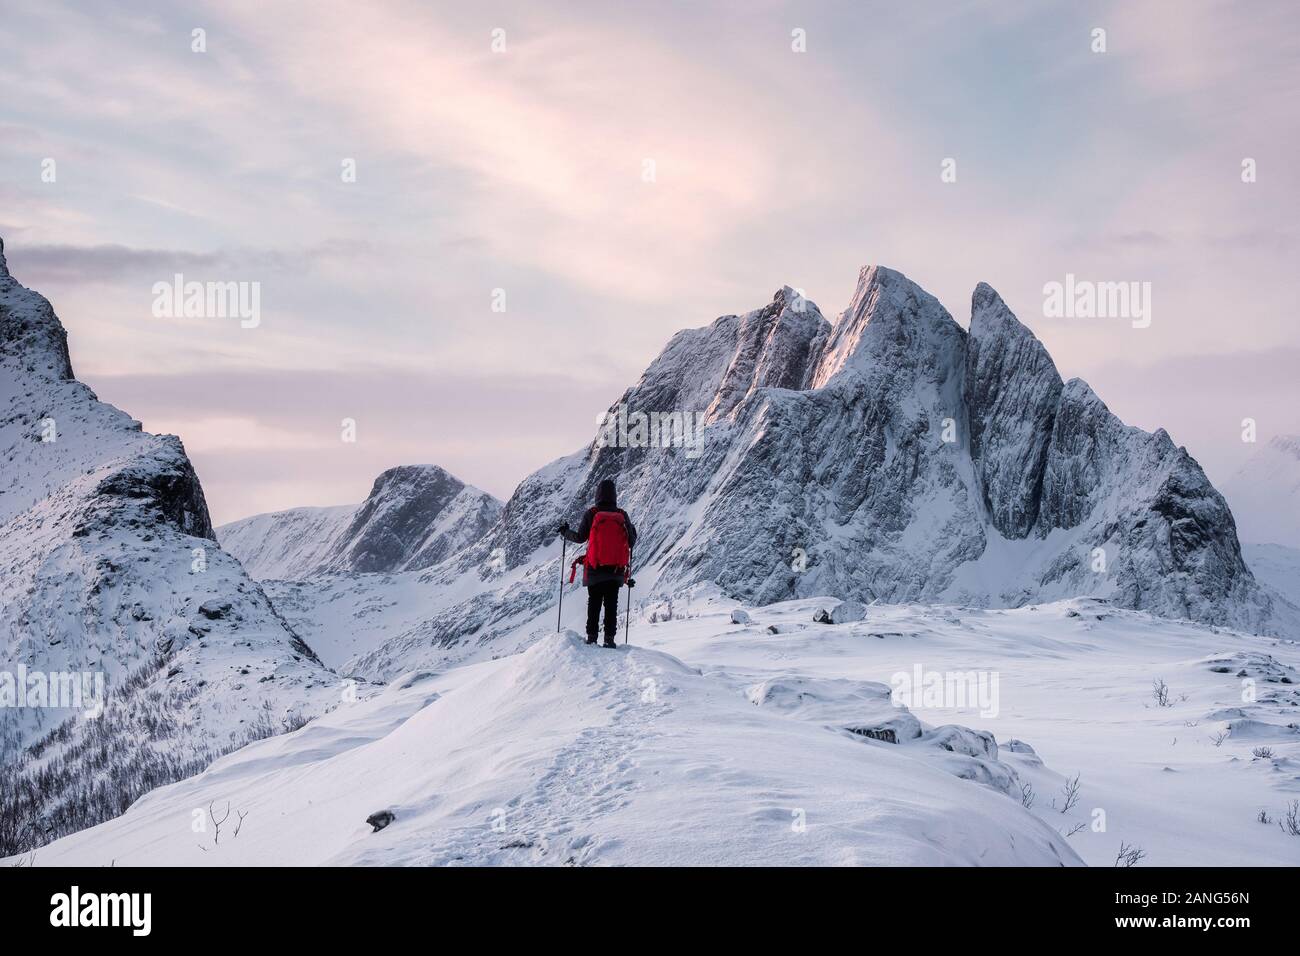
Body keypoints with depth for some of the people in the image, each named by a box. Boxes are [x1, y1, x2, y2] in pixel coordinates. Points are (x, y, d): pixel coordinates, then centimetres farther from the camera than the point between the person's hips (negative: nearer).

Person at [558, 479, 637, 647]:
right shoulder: (622, 515, 0)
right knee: (611, 604, 6)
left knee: (594, 603, 6)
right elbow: (631, 542, 2)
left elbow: (580, 537, -3)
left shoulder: (591, 514, -5)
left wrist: (566, 532, 17)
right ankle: (609, 638, 0)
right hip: (617, 569, 1)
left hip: (595, 568, -1)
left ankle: (592, 638, 2)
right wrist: (633, 532, 25)